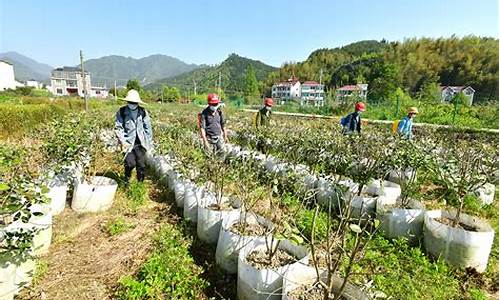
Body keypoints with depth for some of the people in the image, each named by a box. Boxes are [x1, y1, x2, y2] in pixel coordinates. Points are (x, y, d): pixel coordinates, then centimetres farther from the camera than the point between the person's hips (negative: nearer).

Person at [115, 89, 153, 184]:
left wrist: (149, 141, 8)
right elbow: (118, 128, 1)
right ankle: (126, 181, 19)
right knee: (130, 163, -8)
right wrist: (123, 141, -9)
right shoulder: (121, 112, 1)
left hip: (140, 143, 2)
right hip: (128, 143, -2)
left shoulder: (143, 112, 5)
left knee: (141, 164, 5)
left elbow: (148, 127, 11)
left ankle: (141, 182, 22)